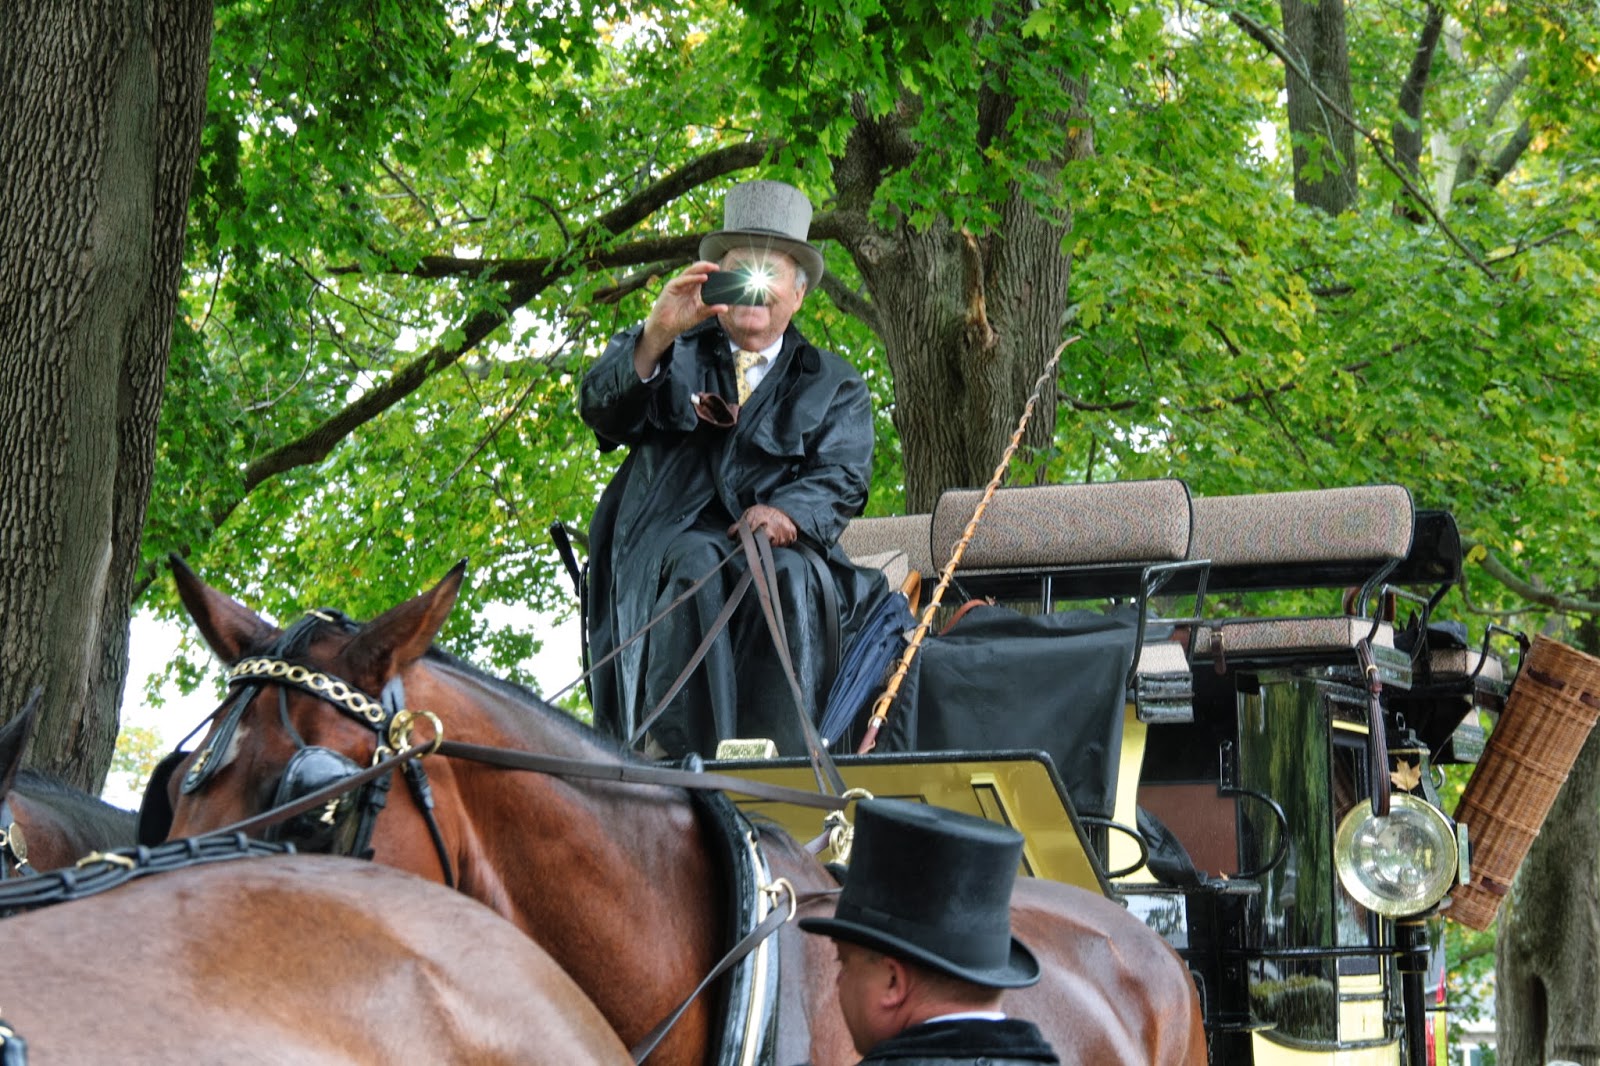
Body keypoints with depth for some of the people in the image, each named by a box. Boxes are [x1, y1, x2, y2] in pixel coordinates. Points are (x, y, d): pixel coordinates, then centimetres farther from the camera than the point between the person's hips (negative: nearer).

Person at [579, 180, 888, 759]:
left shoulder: (834, 385, 21)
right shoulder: (675, 355, 19)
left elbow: (841, 479, 4)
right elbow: (601, 409, -1)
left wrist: (788, 513, -20)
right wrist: (657, 335, -20)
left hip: (781, 548, 1)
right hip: (669, 553, 0)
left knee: (794, 574, -34)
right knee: (697, 560, -35)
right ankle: (682, 754, -43)